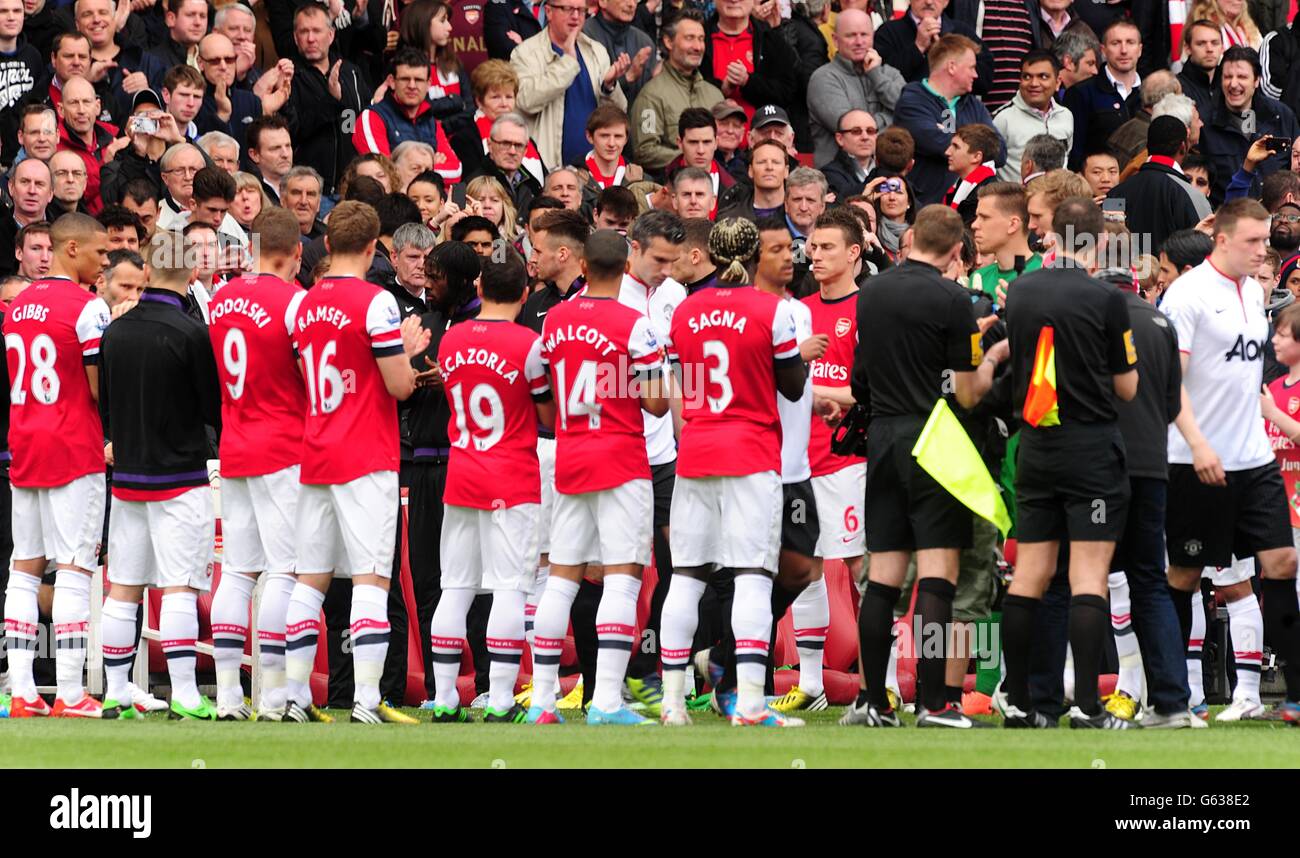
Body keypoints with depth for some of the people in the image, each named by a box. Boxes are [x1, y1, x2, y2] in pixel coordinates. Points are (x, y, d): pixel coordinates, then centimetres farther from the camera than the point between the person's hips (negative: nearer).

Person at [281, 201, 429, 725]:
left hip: (314, 459, 6)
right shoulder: (375, 303, -11)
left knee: (310, 578, 10)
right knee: (370, 578, -8)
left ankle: (295, 697, 10)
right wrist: (407, 350, 9)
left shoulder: (304, 305, 9)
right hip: (367, 461, -6)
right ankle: (367, 701, -15)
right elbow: (399, 386, -12)